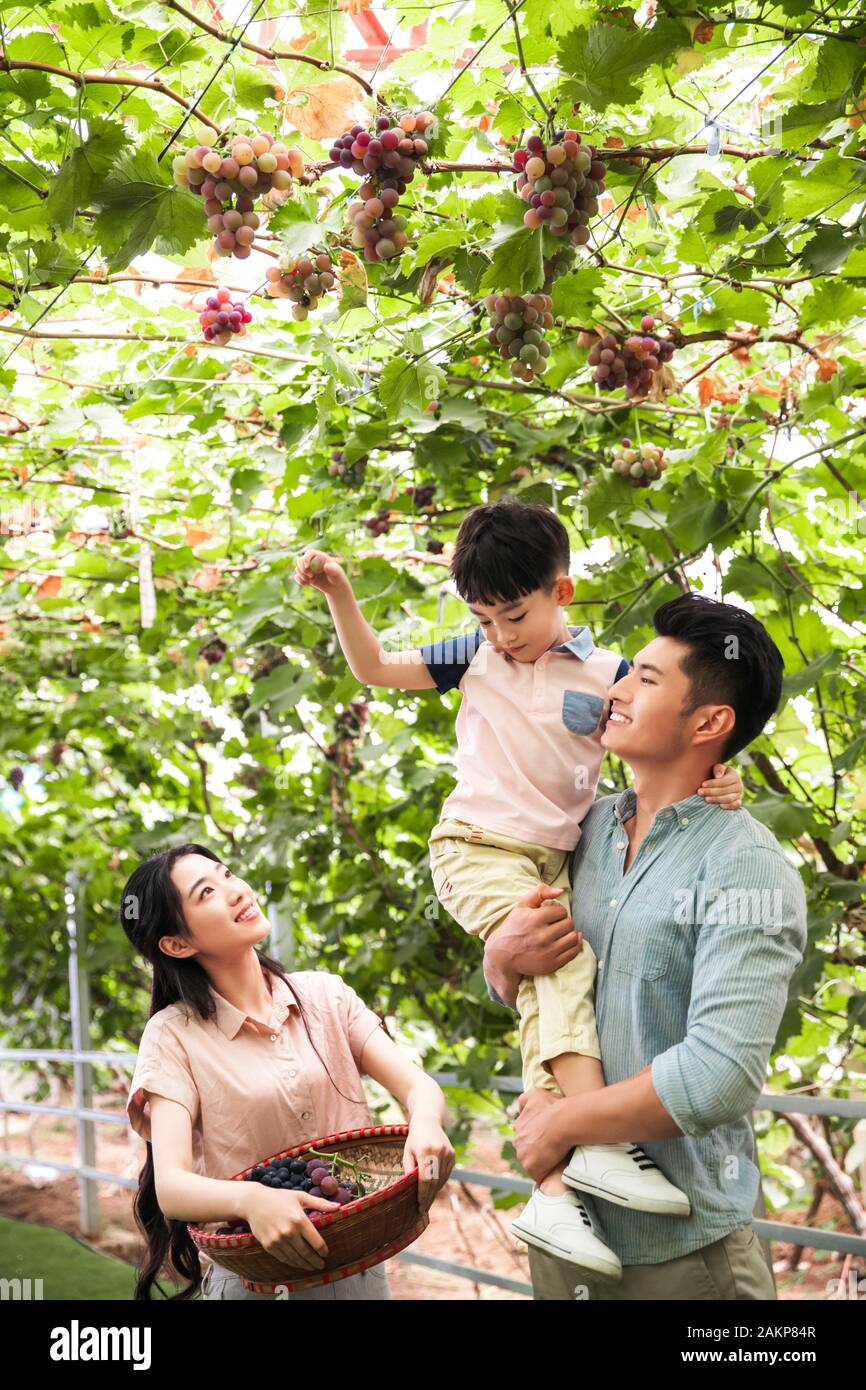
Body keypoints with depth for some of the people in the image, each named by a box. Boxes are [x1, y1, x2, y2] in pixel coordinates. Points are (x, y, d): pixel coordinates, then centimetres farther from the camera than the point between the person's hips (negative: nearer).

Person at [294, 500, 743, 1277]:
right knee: (563, 961, -24)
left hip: (554, 862, 2)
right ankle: (597, 1146, -32)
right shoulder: (477, 654, 6)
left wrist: (717, 783, -18)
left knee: (548, 1002, -8)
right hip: (478, 849, -2)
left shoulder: (608, 675, 2)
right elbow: (375, 668, 12)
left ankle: (552, 1195, -10)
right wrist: (340, 596, 0)